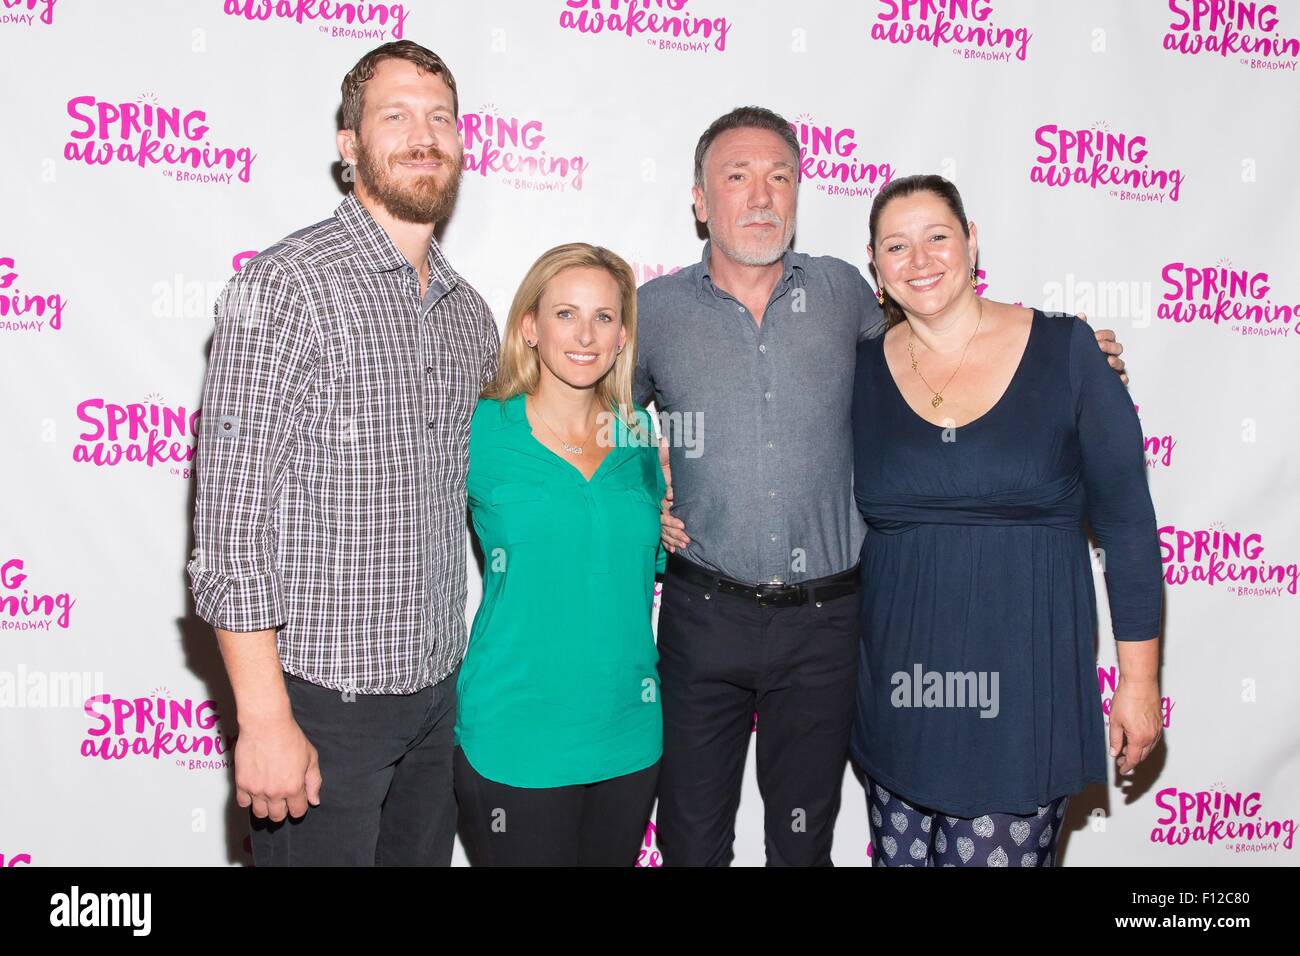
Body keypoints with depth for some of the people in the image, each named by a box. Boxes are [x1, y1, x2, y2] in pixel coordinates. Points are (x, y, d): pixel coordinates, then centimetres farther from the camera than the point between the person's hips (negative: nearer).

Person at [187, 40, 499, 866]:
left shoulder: (469, 311, 8)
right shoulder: (288, 285, -14)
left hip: (439, 689, 7)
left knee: (424, 855, 20)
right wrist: (265, 720, -18)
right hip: (322, 695, -6)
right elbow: (231, 517, -17)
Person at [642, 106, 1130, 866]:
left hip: (825, 617, 1)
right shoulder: (654, 309, 0)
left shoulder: (842, 290, 4)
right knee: (692, 839, 10)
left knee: (804, 839, 16)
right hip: (704, 613, -1)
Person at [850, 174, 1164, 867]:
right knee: (899, 857, 13)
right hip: (899, 684, 3)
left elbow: (1126, 522, 0)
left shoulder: (1063, 350, -3)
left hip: (1023, 684, -2)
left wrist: (1139, 680, -1)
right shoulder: (861, 369, 3)